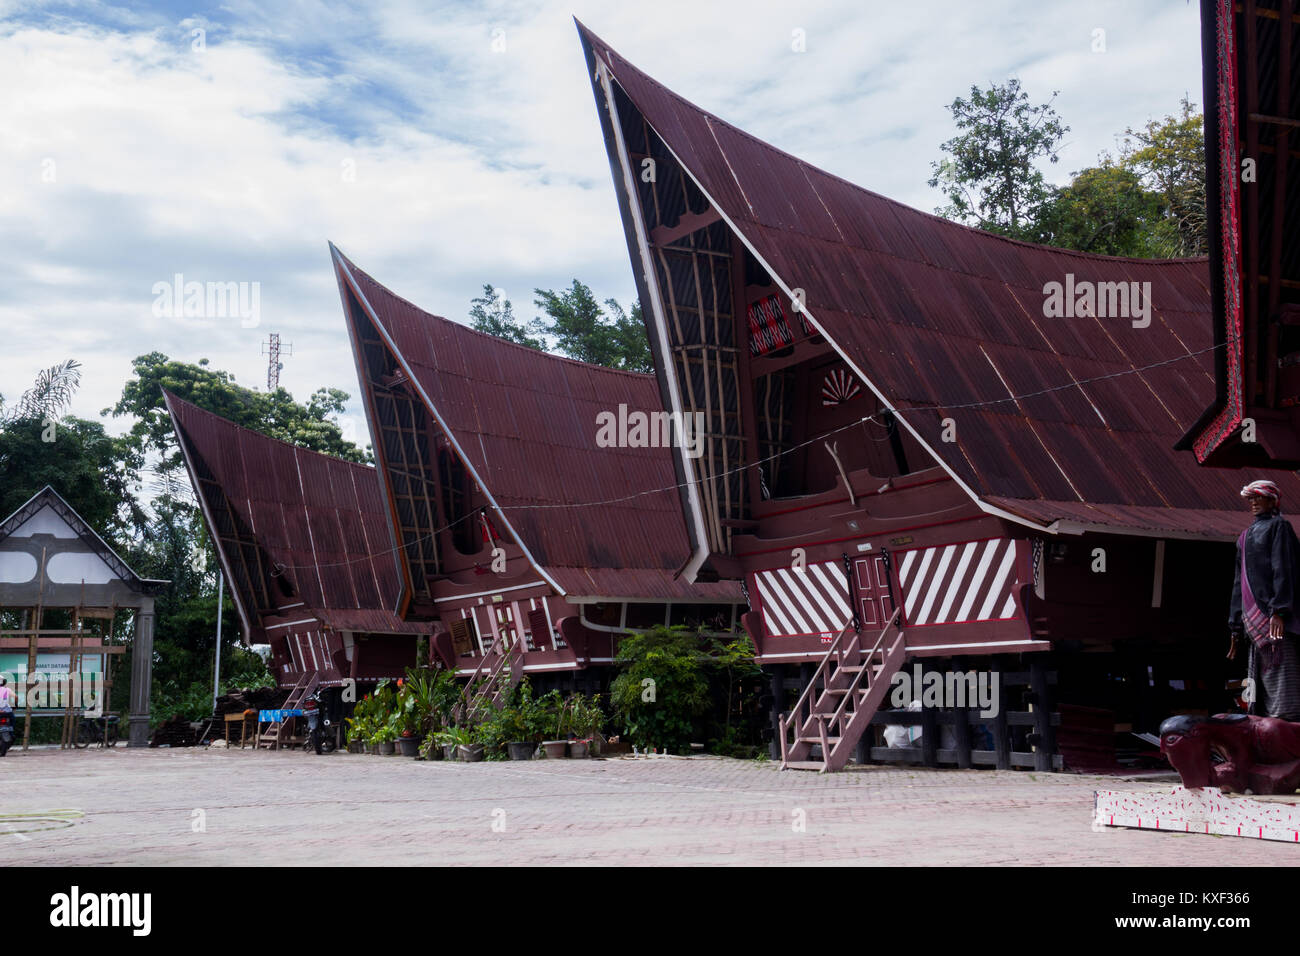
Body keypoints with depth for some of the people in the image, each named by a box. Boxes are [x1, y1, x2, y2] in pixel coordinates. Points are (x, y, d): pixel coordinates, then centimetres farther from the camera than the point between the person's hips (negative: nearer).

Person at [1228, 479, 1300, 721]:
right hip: (1254, 622, 8)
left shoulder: (1278, 526, 1)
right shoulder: (1245, 537, 24)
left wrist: (1278, 610, -21)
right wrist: (1236, 627, 20)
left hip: (1274, 619, -8)